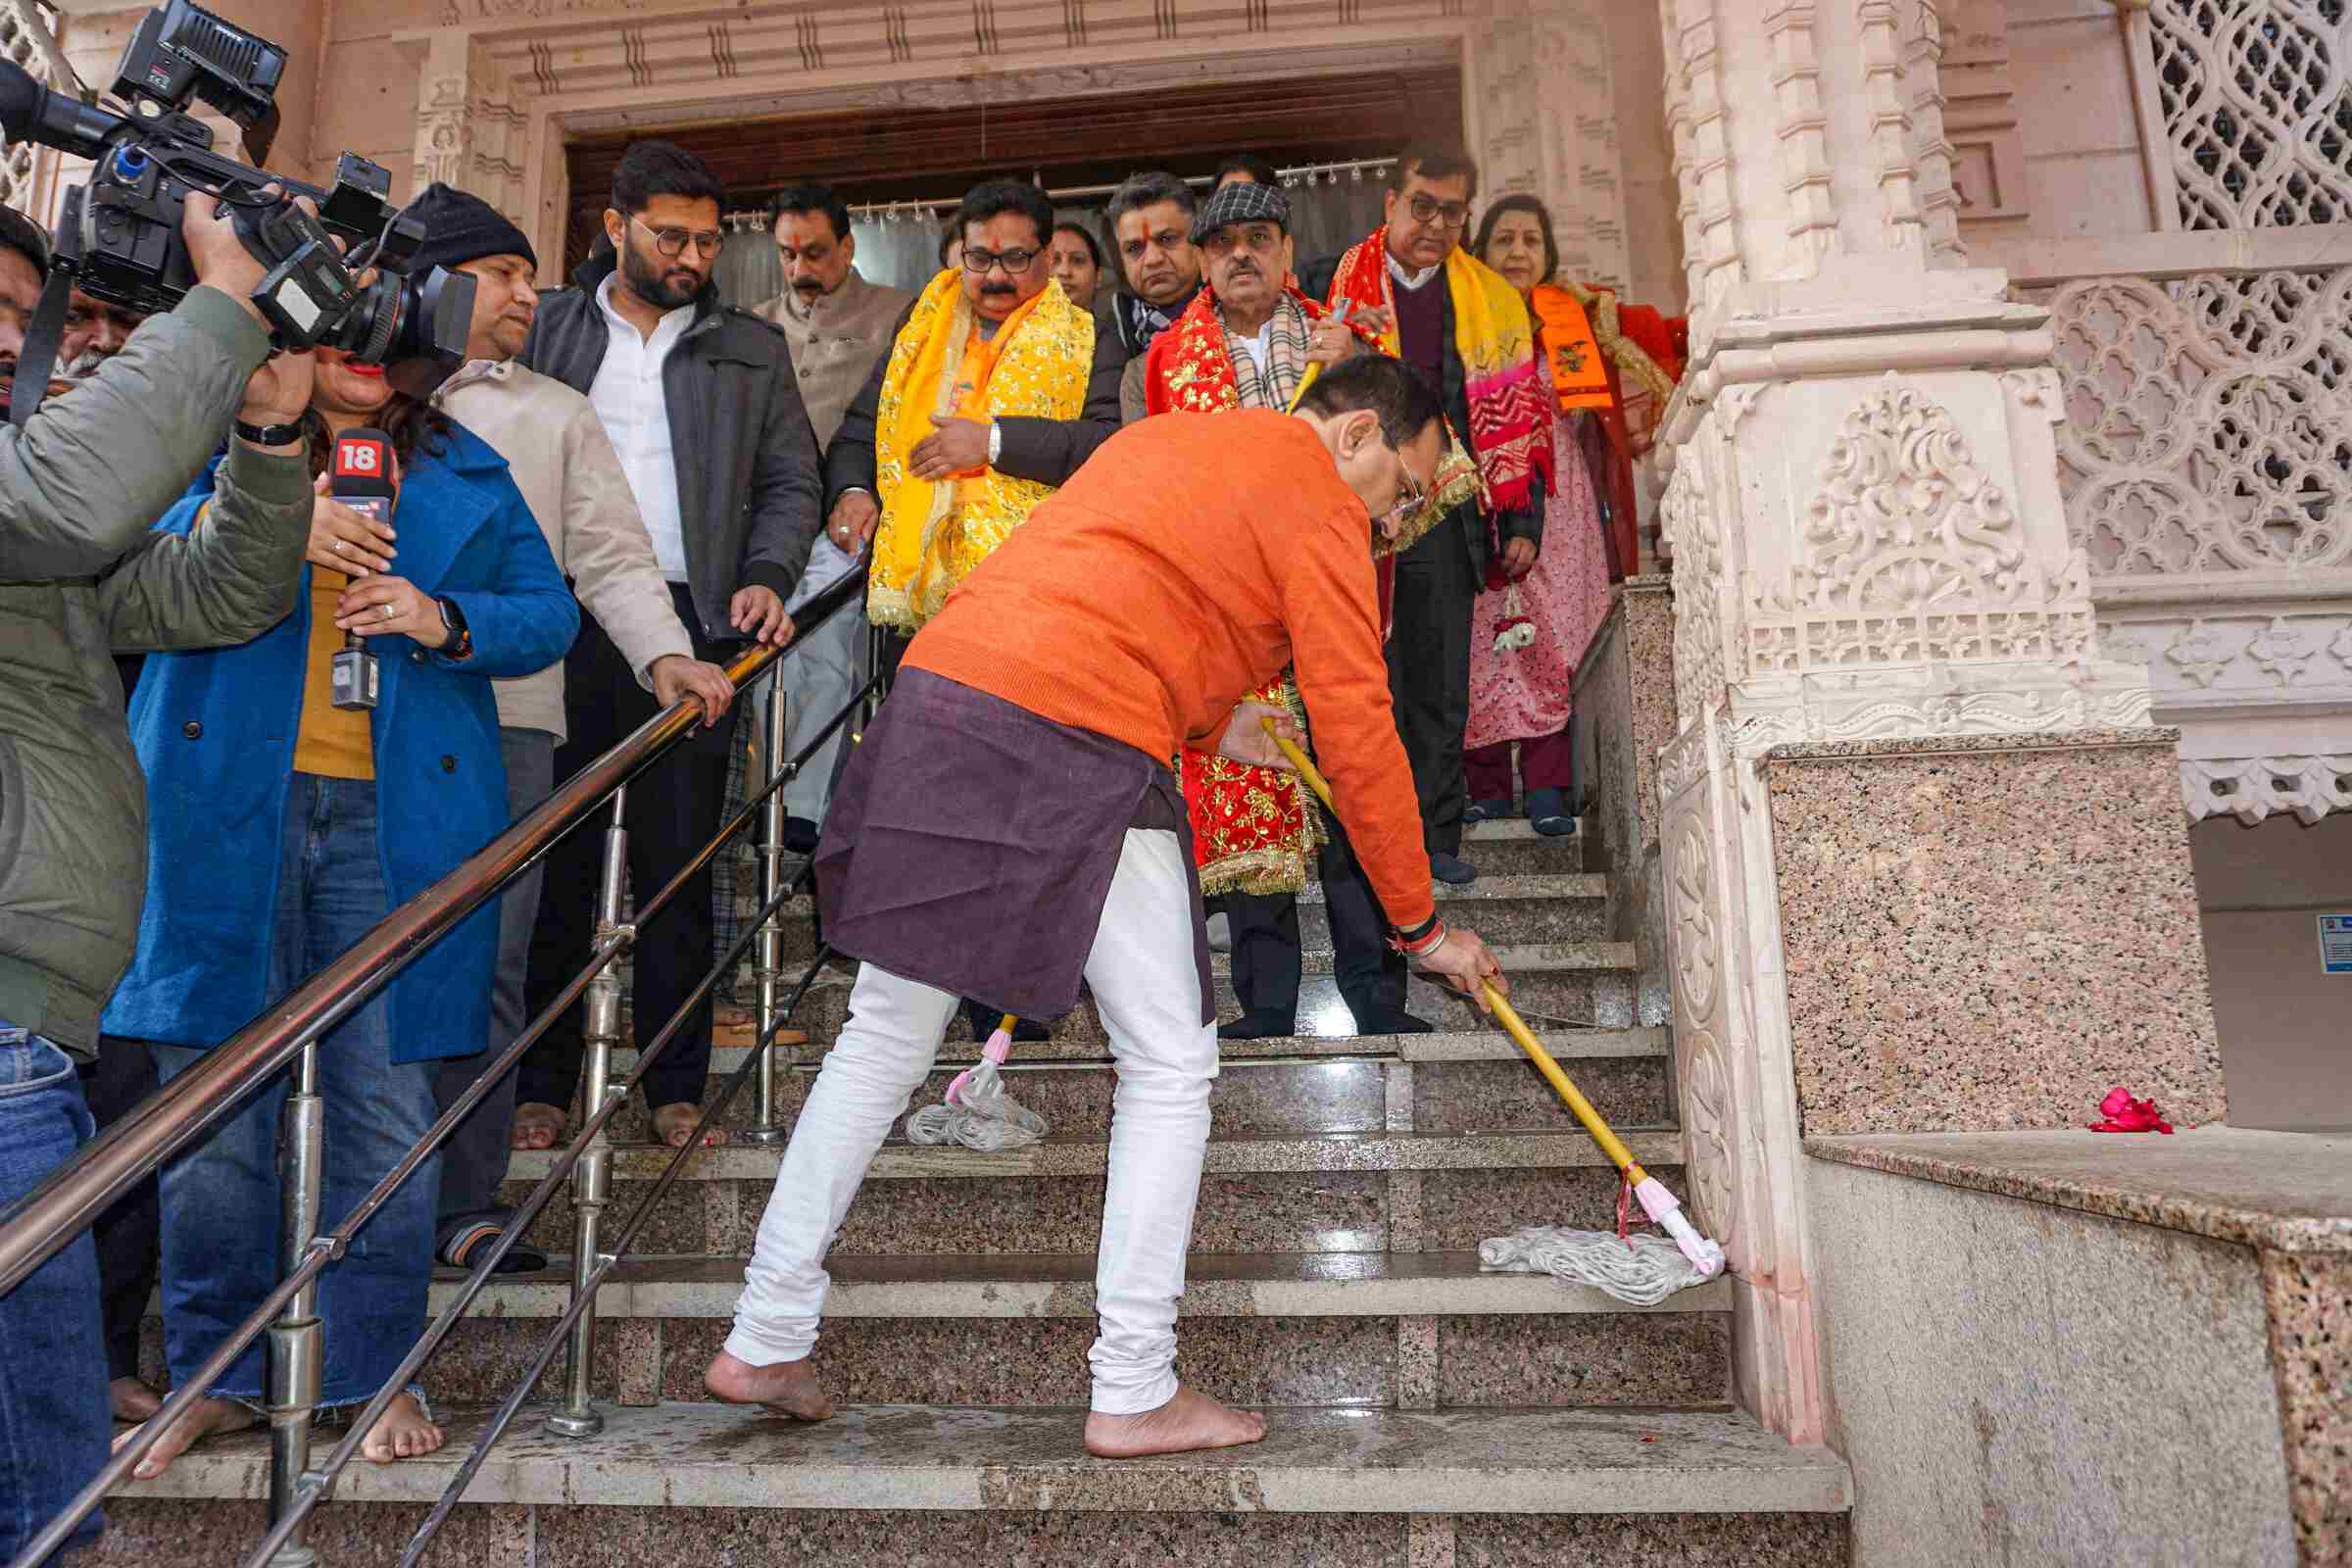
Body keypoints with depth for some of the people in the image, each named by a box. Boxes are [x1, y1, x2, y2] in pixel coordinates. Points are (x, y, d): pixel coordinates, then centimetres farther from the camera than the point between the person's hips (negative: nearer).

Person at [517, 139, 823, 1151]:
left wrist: (766, 576, -4)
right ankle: (541, 1085, 13)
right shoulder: (545, 329, 14)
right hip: (562, 621, 0)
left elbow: (790, 482, 14)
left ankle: (677, 1087, 11)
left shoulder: (752, 350, 15)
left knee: (679, 860, 1)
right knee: (554, 857, 2)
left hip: (688, 623, 0)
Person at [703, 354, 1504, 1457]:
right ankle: (1133, 1395, 12)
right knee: (1169, 1064, 6)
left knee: (885, 1036, 16)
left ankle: (764, 1344, 25)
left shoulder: (1170, 437, 29)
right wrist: (1420, 925, 10)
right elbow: (1359, 734, 2)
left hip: (936, 693, 8)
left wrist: (1209, 722, 38)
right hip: (1077, 751, -8)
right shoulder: (1317, 496, 5)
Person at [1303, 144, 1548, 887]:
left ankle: (1436, 839, 15)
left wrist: (1523, 520, 7)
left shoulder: (1491, 302, 13)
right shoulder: (1330, 286, 6)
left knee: (1441, 691, 6)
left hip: (1444, 518, 3)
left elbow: (1519, 416, 14)